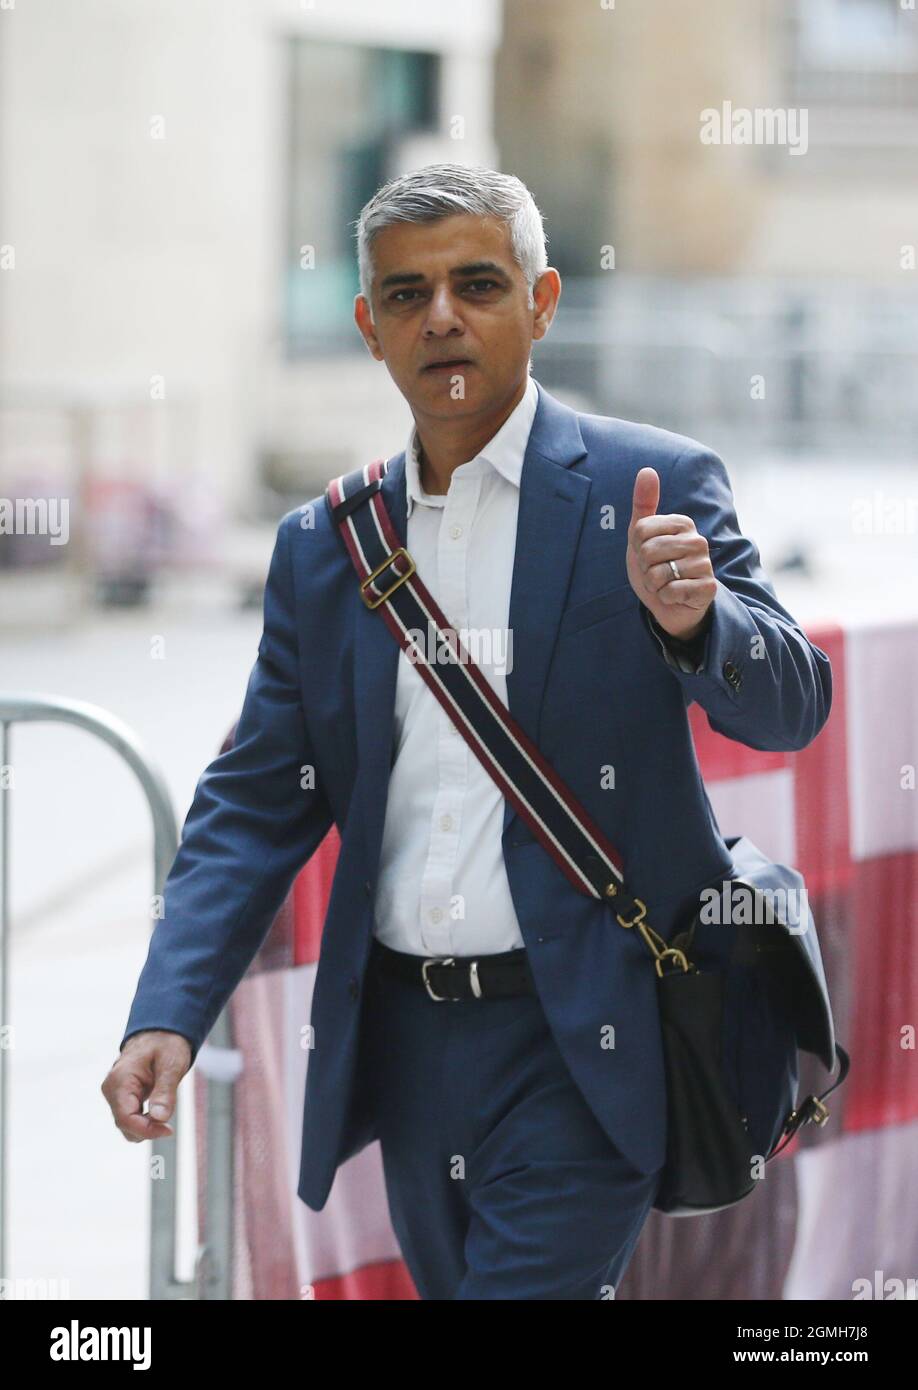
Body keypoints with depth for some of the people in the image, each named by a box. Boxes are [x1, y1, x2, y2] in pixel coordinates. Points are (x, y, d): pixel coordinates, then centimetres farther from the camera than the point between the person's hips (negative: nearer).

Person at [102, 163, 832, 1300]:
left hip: (582, 1046, -5)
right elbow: (258, 801, 9)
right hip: (406, 1038, 5)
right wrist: (166, 1016, -6)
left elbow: (790, 705, -7)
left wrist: (692, 620, -30)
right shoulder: (322, 545, 9)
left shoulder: (647, 488, -3)